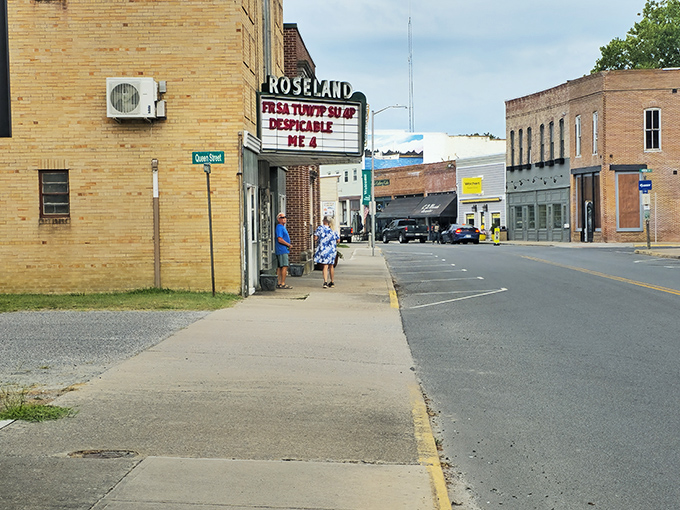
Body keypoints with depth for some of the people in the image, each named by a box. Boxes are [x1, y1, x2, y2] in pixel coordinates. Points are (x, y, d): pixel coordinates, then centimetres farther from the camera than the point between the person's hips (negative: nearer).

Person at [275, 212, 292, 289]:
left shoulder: (282, 227, 19)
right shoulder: (279, 227, -13)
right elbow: (280, 239, -21)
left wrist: (289, 245, 13)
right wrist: (289, 245, -12)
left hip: (283, 250, 10)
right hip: (282, 250, -10)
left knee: (280, 267, 9)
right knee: (284, 266, -11)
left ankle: (279, 283, 11)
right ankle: (282, 284, -12)